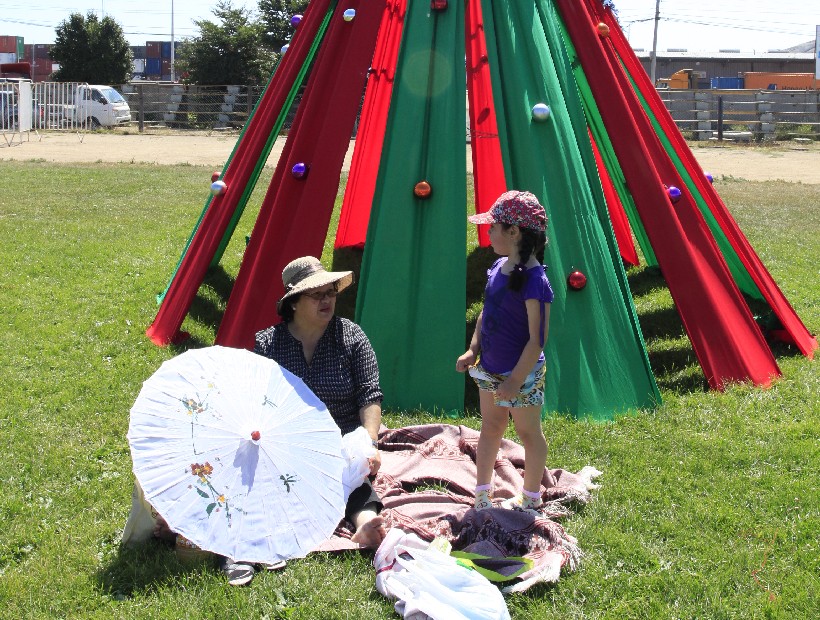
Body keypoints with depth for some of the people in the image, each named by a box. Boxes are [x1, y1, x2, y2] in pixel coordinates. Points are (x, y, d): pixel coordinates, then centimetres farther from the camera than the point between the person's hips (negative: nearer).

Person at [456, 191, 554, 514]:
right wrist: (473, 349, 4)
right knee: (490, 427, 19)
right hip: (490, 369, 8)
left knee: (528, 433, 11)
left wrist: (515, 380, -23)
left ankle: (531, 499, 28)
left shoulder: (534, 281, -25)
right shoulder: (499, 267, 1)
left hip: (521, 374, -8)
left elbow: (537, 339, -24)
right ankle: (482, 494, 33)